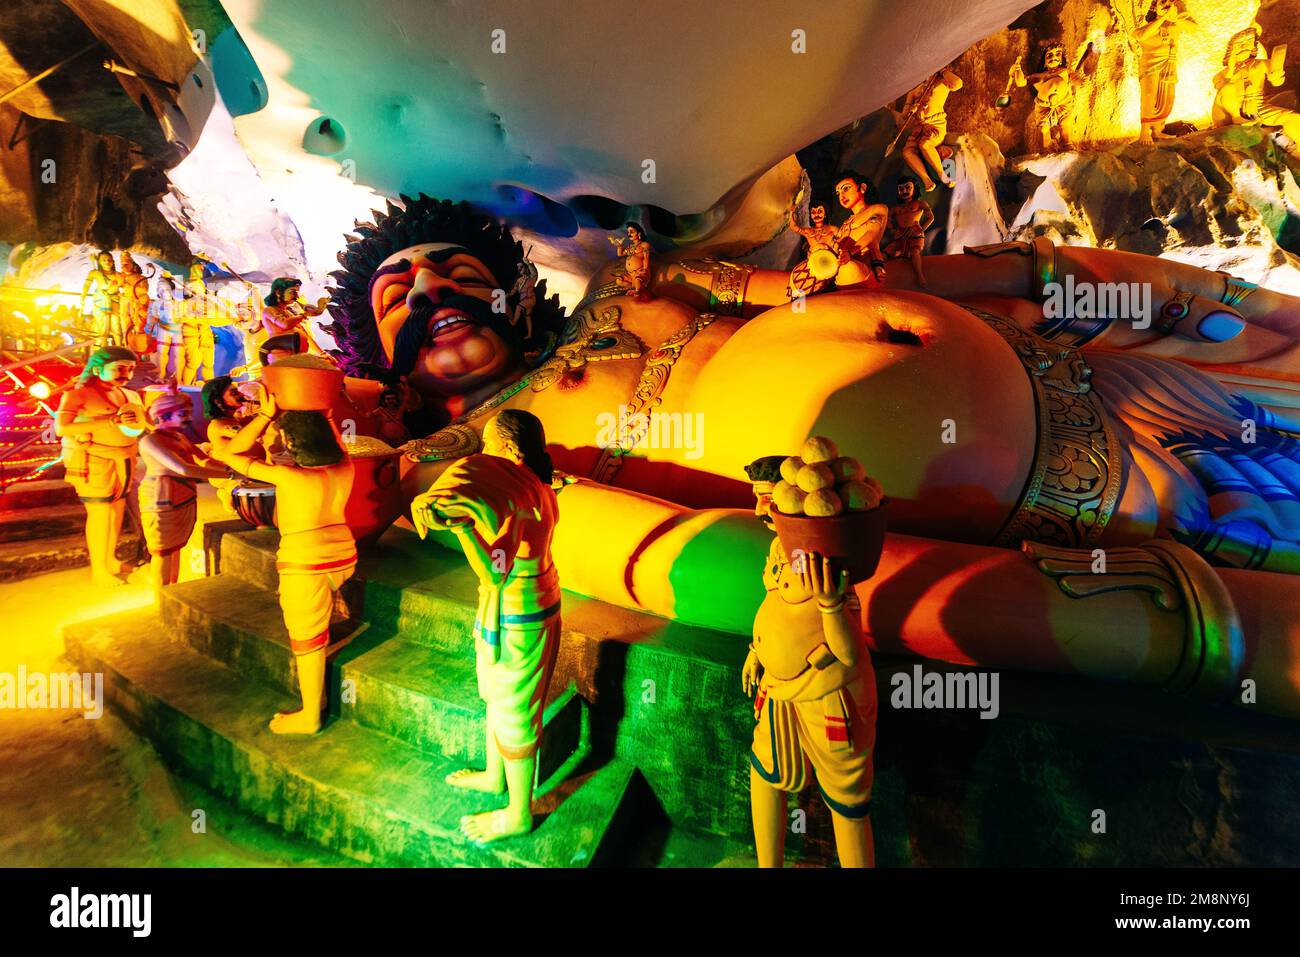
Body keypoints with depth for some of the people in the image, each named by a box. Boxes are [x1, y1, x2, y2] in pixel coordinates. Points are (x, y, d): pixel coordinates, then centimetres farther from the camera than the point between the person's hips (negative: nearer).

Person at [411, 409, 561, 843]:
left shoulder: (518, 492, -27)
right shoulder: (533, 486, 1)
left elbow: (495, 571, -40)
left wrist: (461, 525, -47)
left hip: (516, 619, -9)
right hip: (519, 605, 10)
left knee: (513, 715, 8)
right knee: (496, 696, 27)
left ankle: (518, 814, 28)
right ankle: (494, 777, 49)